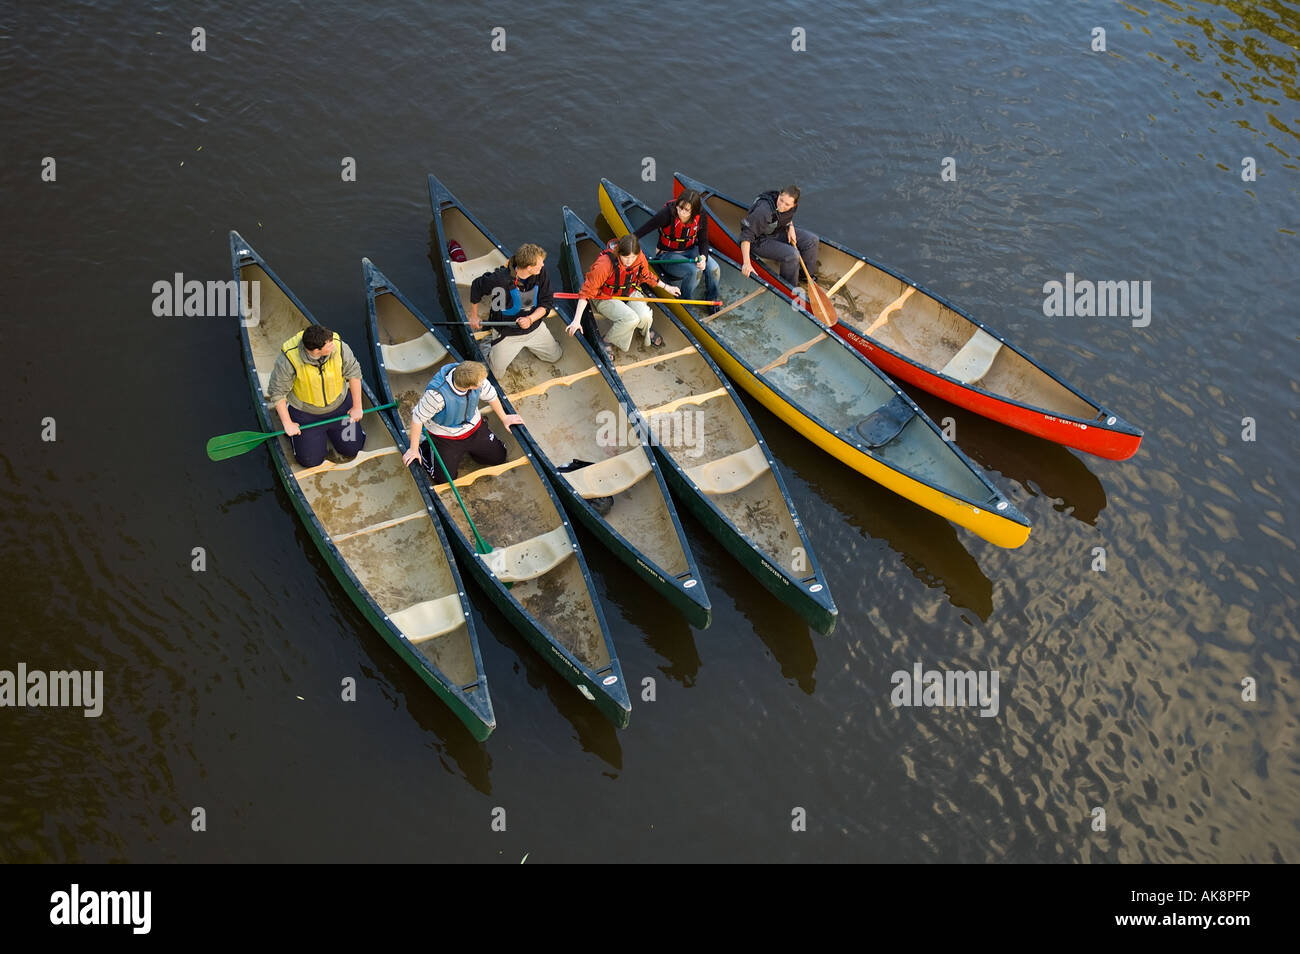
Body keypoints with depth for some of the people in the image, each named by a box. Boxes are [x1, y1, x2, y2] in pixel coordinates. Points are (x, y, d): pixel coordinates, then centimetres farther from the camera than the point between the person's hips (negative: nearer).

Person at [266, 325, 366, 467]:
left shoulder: (339, 346, -26)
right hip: (305, 413, -3)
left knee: (352, 449, 5)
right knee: (310, 460, 2)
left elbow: (354, 373, -9)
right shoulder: (288, 359, -33)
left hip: (339, 406, 3)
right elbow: (277, 391, -18)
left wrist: (357, 407, -3)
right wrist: (287, 424, -11)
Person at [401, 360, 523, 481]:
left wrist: (504, 418, 13)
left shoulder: (476, 377, -26)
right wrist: (413, 450, -15)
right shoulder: (437, 394, -41)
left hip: (473, 427, 5)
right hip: (445, 436, -5)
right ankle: (424, 447, 20)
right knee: (445, 477, -5)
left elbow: (490, 395, -2)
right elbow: (418, 418, -25)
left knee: (499, 456, 7)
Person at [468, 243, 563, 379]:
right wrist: (473, 316, 1)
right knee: (496, 373, 3)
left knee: (556, 356, 15)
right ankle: (491, 344, 34)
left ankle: (526, 344, 37)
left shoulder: (541, 272, -19)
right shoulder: (500, 279, -31)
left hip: (534, 327, 4)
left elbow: (546, 304, -10)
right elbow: (476, 287, -10)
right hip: (506, 332, -4)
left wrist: (530, 319, -29)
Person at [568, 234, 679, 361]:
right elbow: (587, 291, -27)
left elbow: (646, 275, 10)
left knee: (645, 317, -22)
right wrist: (577, 320, -30)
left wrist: (666, 287, 16)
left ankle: (645, 329, 17)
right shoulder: (605, 263, -31)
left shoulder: (640, 257, -15)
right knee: (631, 318, -30)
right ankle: (607, 342, -4)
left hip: (631, 293, 5)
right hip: (606, 298, -5)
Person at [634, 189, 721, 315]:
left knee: (713, 268, -21)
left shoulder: (701, 216, -15)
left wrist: (703, 257, -24)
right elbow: (643, 230, -27)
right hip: (667, 255, -4)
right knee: (694, 271, -31)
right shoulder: (668, 213, -28)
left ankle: (712, 300, 6)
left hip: (691, 250, 4)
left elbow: (703, 241, -3)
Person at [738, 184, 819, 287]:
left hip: (778, 232, 8)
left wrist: (790, 227, -5)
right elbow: (746, 234, -37)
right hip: (760, 242, -8)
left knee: (812, 240, 0)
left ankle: (808, 274, 22)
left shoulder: (793, 205, -12)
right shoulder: (764, 211, -37)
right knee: (792, 254, -27)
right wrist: (746, 263, -43)